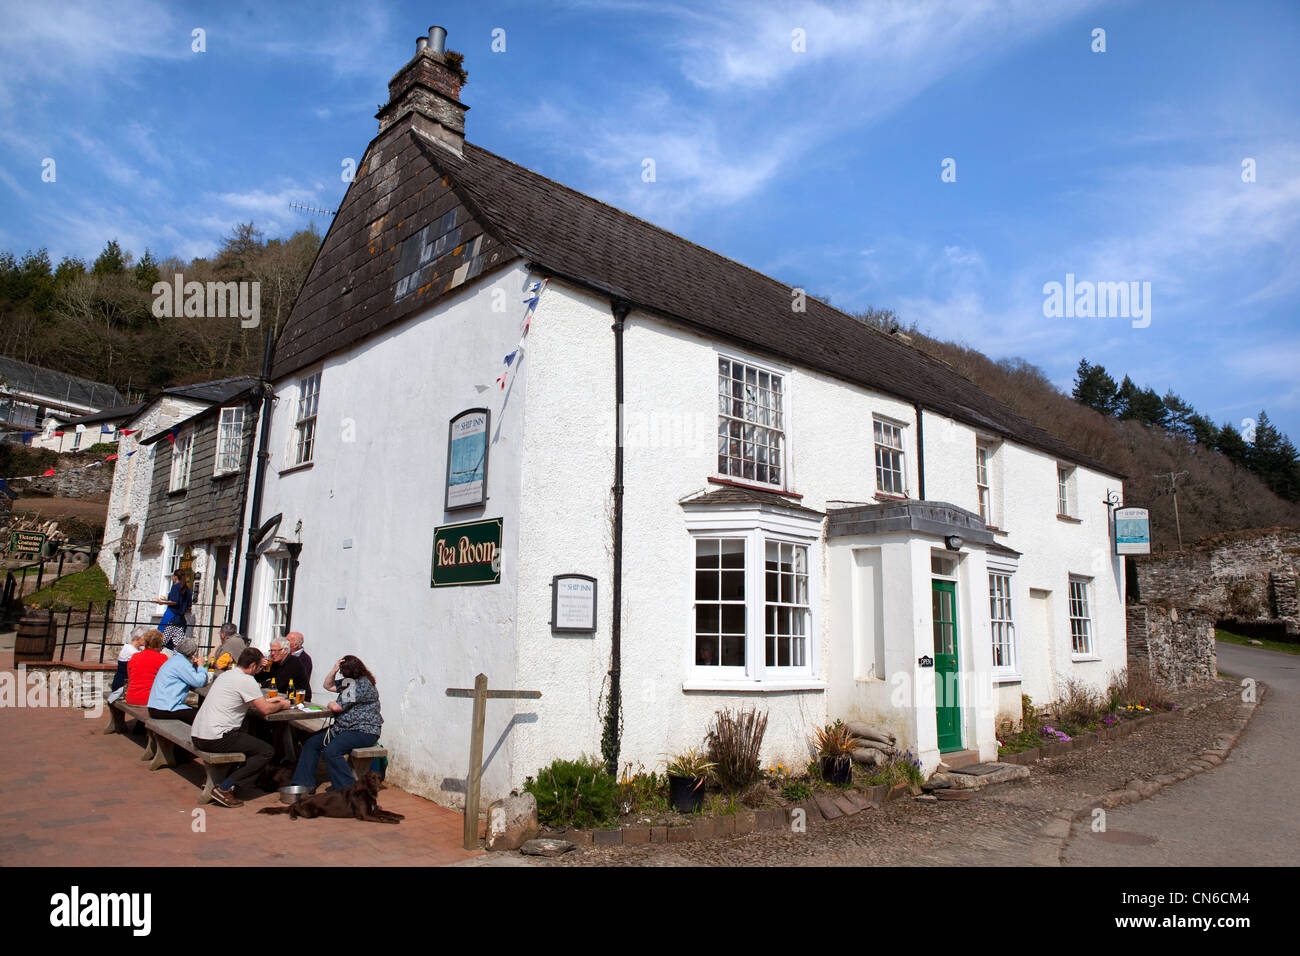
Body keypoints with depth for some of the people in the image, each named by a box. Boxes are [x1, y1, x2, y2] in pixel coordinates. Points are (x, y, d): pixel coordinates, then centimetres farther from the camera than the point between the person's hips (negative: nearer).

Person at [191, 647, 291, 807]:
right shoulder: (246, 680, -13)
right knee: (267, 751, -3)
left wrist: (268, 701, 29)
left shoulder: (226, 675, 15)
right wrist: (282, 705, 9)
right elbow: (265, 709, -10)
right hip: (215, 739, -9)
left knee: (246, 738, 28)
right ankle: (225, 788, -9)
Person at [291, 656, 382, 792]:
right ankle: (305, 784, 12)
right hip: (344, 728, 11)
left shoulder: (362, 684, -20)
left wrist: (331, 704, 4)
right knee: (311, 743, 6)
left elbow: (337, 707, -20)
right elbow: (328, 686, 27)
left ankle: (348, 790, -21)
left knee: (331, 751, -29)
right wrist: (334, 670, 9)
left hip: (364, 731, -11)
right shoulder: (350, 682, 15)